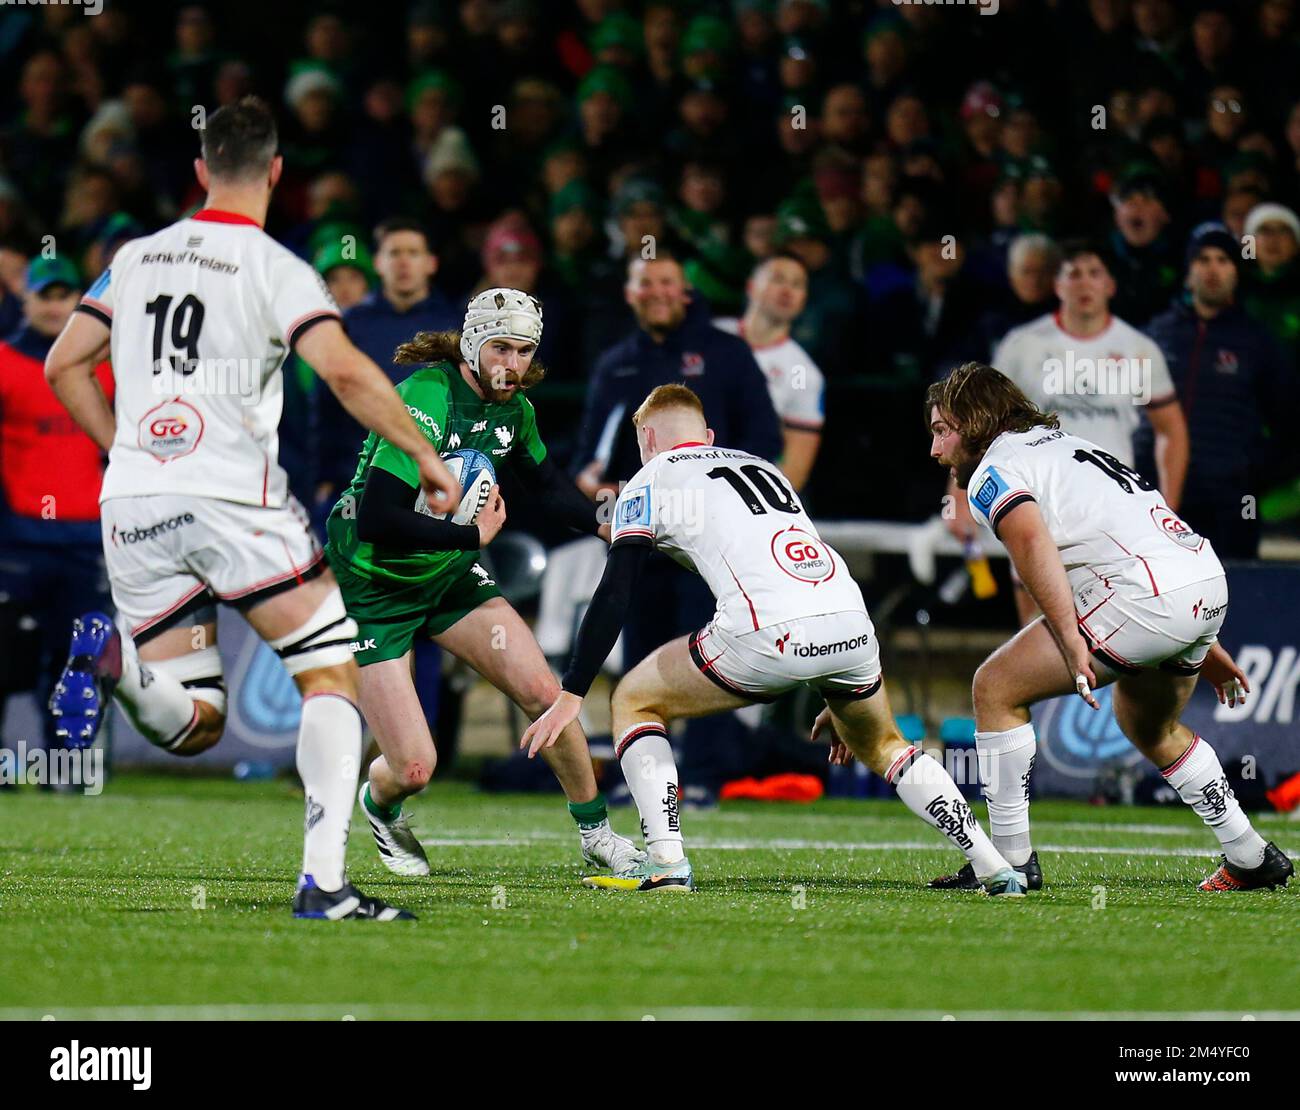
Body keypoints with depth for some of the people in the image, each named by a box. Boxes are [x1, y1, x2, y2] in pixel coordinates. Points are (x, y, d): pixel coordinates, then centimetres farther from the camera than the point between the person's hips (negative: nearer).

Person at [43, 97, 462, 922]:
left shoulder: (137, 258, 14)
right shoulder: (274, 268, -3)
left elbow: (64, 366, 17)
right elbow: (344, 369, -16)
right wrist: (425, 454, -7)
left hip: (134, 507, 5)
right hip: (232, 497, -5)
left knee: (192, 725, 12)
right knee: (332, 671, 3)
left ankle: (115, 661, -21)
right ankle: (323, 879, -13)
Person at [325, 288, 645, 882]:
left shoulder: (514, 407, -2)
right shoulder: (426, 398, -27)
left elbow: (547, 484, 18)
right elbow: (375, 521, -33)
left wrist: (603, 522, 0)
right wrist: (473, 534, -24)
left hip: (450, 573, 7)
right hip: (373, 585, -7)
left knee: (543, 692, -8)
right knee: (414, 769, -12)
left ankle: (595, 832, 13)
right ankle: (379, 805, 27)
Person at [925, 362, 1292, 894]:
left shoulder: (992, 473, 2)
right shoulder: (1068, 444, 29)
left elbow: (1032, 540, -20)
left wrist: (1070, 638, -29)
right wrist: (1202, 645, 34)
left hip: (1146, 596, -9)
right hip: (1208, 583, 9)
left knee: (995, 688, 1)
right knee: (1150, 727, 32)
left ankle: (1011, 860, 1)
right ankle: (1252, 857, 34)